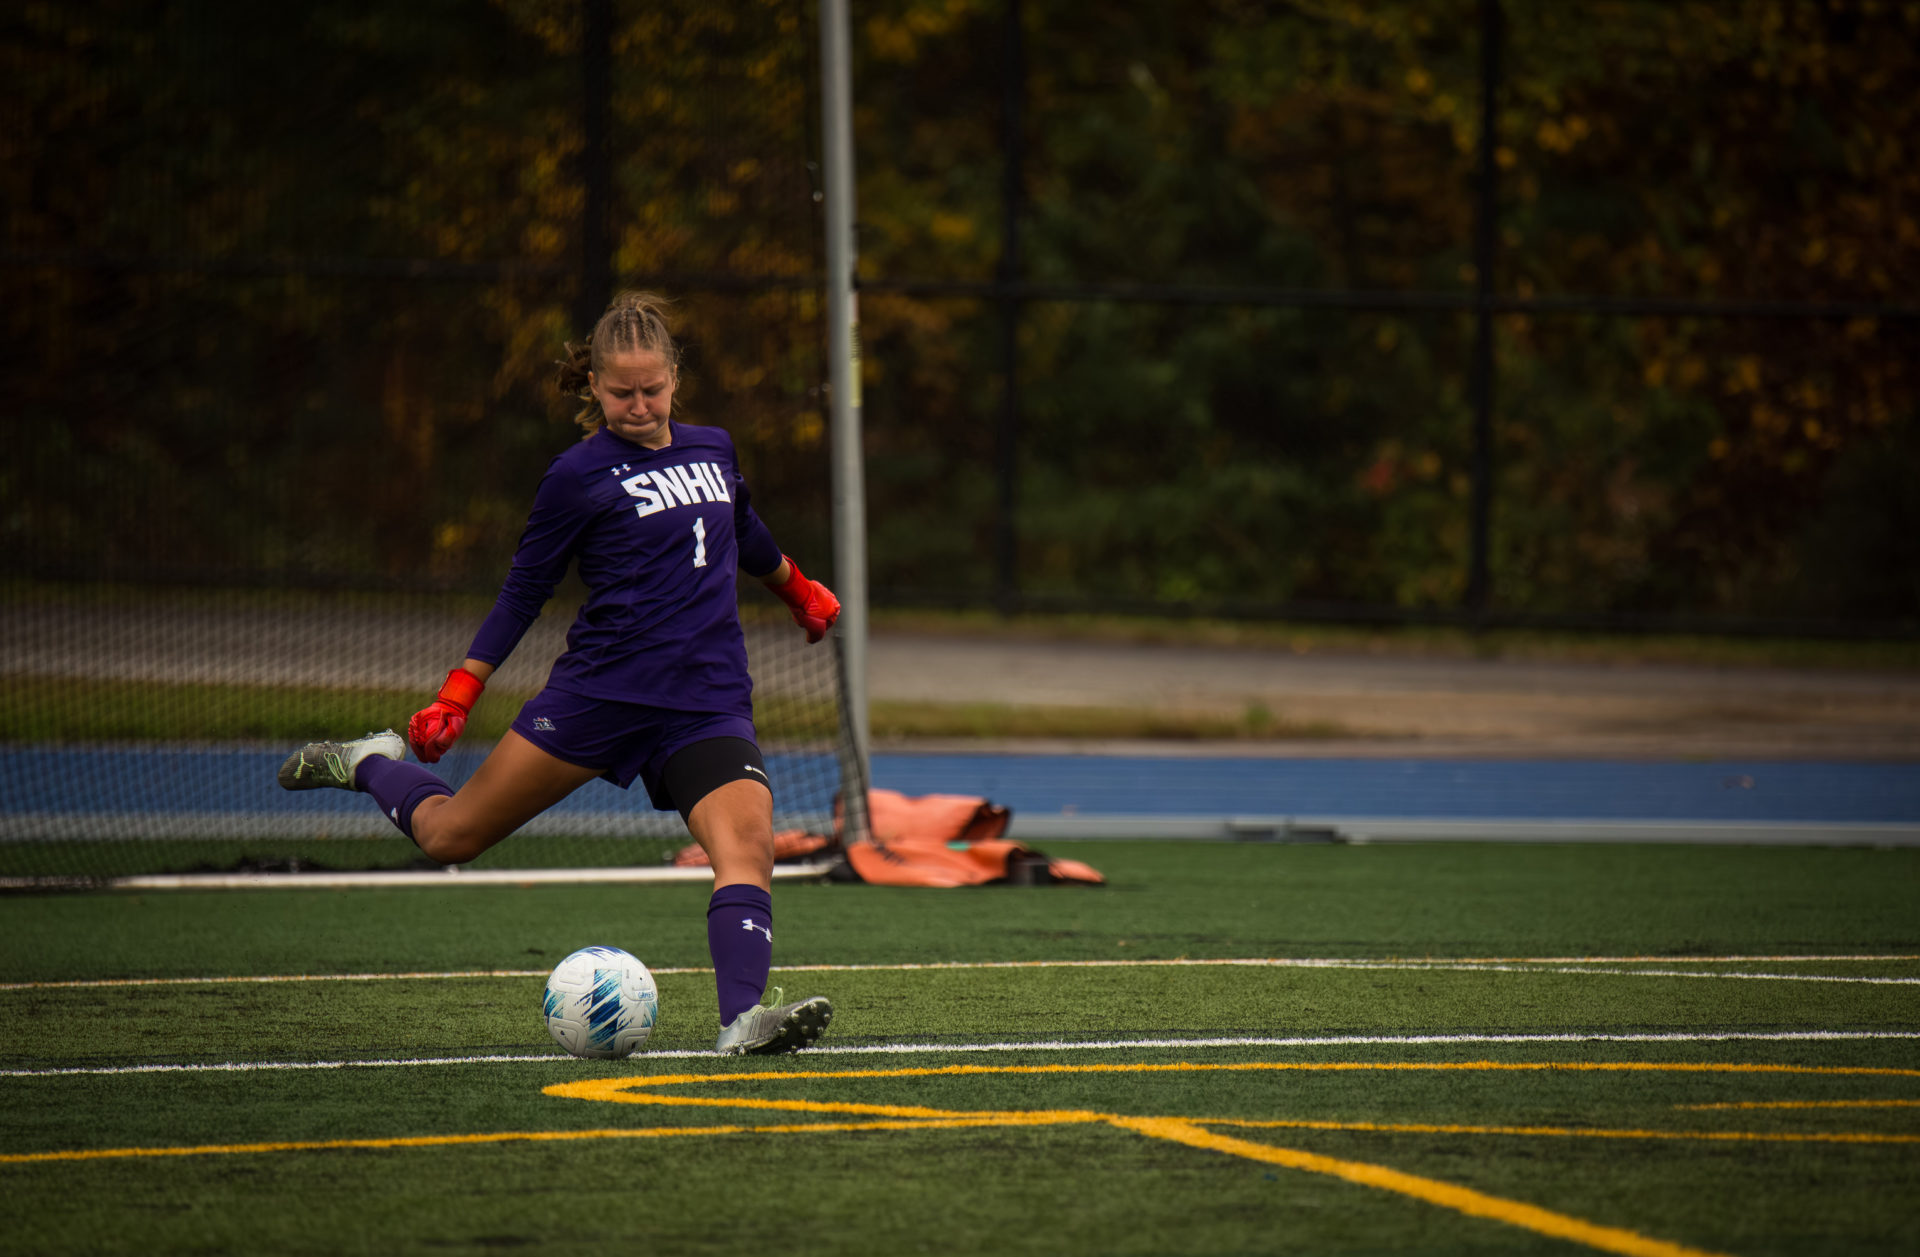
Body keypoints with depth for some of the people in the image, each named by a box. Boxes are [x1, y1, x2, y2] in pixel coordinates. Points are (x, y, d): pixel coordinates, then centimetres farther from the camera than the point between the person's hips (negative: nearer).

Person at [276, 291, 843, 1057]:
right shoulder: (578, 476, -3)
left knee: (748, 842, -24)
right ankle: (372, 766, 35)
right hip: (599, 692, -3)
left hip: (708, 705, 3)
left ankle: (743, 1018, -35)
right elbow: (523, 591, 3)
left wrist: (800, 591, 49)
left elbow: (746, 534, 34)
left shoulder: (712, 449, 12)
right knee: (449, 836, 4)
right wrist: (456, 697, -1)